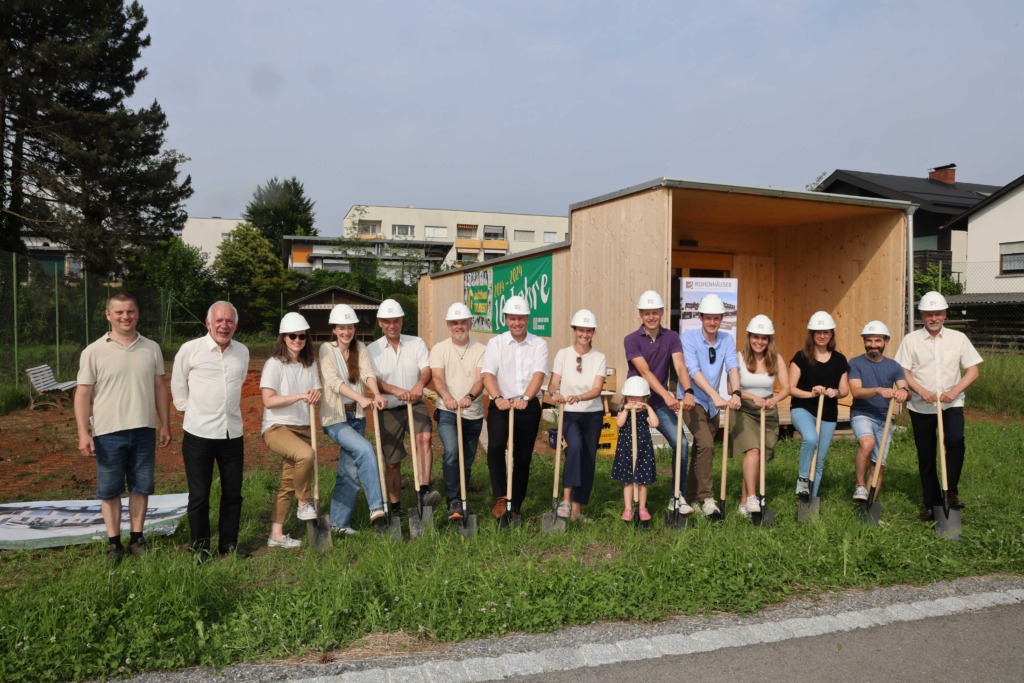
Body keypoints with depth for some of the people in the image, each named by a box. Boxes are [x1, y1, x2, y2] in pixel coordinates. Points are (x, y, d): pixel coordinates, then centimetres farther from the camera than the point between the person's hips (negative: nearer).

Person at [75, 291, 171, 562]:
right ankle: (114, 542, 20)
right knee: (109, 490, 8)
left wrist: (165, 424, 7)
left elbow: (160, 387, 9)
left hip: (144, 431, 2)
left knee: (140, 487, 11)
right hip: (108, 433, -2)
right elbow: (83, 394, -5)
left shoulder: (151, 348, 5)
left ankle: (136, 537, 24)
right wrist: (83, 433, -11)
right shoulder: (94, 351, -4)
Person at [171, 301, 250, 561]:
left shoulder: (242, 352, 4)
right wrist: (189, 408, 10)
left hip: (232, 434, 4)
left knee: (233, 493, 11)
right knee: (199, 495, 6)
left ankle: (229, 543, 25)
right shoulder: (190, 349, -8)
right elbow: (178, 384, 6)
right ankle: (199, 545, 22)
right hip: (199, 434, -4)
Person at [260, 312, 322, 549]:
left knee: (288, 483, 7)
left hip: (303, 427, 6)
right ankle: (305, 502, -10)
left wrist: (315, 395, -12)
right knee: (306, 455, -34)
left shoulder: (310, 364, 11)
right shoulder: (275, 364, -7)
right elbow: (268, 401, -14)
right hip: (277, 426, -6)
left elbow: (315, 392, 12)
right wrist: (299, 396, -23)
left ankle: (277, 535, 17)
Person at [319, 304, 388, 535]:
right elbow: (334, 381, -22)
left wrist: (376, 394, -35)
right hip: (335, 416, -5)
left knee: (349, 470, 9)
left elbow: (368, 374, -13)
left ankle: (339, 522, 21)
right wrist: (360, 398, -38)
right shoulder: (327, 350, -8)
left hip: (356, 416, 5)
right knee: (365, 450, -26)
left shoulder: (360, 349, 5)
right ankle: (376, 507, -23)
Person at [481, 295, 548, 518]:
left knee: (523, 457, 7)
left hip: (529, 406, 1)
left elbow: (539, 374, -12)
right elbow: (488, 374, -9)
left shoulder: (539, 344, 3)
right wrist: (498, 398, -29)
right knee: (495, 446, -24)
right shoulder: (495, 343, 3)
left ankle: (515, 508, 21)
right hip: (501, 405, -1)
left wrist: (525, 398, -30)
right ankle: (501, 497, -10)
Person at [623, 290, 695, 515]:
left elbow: (680, 366, -14)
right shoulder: (631, 340, -9)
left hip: (660, 403, 2)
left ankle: (678, 496, 0)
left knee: (680, 442, -12)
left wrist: (688, 392, -32)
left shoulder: (671, 337, 0)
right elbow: (645, 372, -21)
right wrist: (667, 396, -32)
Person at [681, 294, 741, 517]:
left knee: (701, 451, 14)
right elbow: (694, 371, -24)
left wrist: (735, 393, -32)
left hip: (713, 405, 6)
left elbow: (732, 366, -13)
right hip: (692, 401, -5)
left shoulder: (727, 340, 1)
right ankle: (706, 498, -14)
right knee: (706, 445, -22)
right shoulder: (689, 337, -13)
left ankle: (690, 497, 28)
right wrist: (716, 396, -34)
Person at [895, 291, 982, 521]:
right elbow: (903, 372, -2)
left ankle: (952, 491, -7)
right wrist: (922, 391, -18)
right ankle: (931, 504, 19)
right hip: (921, 407, 0)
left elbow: (973, 371, 2)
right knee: (925, 456, 6)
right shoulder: (911, 340, 2)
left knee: (956, 441, -26)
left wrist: (955, 391, -14)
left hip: (951, 404, 0)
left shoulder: (958, 338, 4)